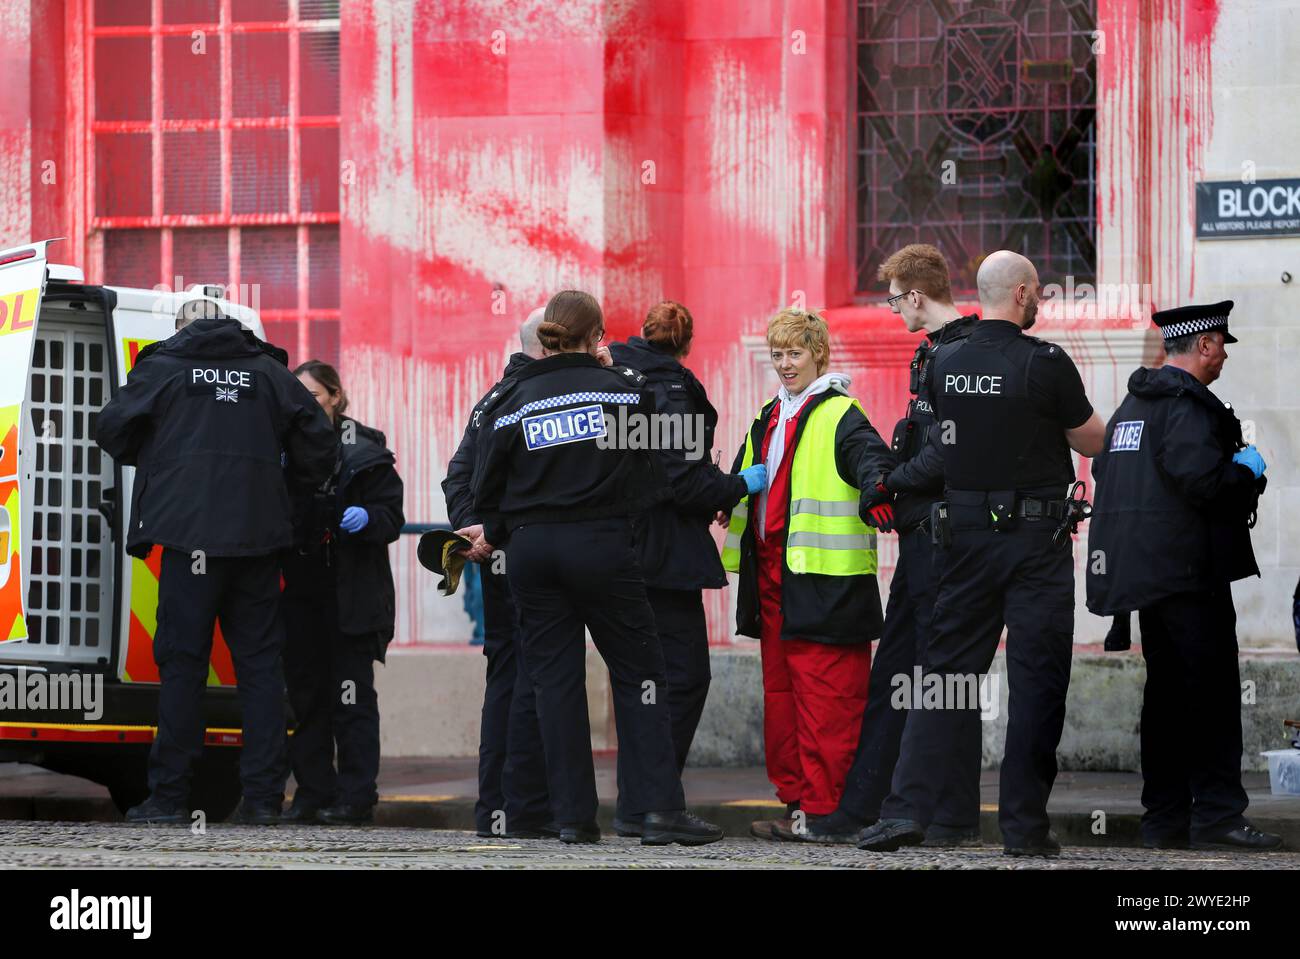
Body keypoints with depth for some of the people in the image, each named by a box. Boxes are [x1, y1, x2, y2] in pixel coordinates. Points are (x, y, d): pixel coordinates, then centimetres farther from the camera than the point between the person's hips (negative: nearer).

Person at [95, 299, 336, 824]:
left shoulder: (163, 366, 5)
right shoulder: (267, 371, 12)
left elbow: (111, 430, 9)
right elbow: (318, 441, 10)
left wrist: (150, 460, 27)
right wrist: (284, 485, 24)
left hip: (189, 530, -3)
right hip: (258, 536, 3)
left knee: (182, 661, 0)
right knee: (259, 659, 6)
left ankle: (169, 795, -1)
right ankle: (263, 795, 2)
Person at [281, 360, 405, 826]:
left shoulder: (364, 453, -1)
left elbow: (392, 517, -4)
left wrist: (366, 518, -24)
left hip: (350, 592, -5)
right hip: (301, 590, 5)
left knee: (351, 695, -5)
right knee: (305, 693, 6)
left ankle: (356, 795, -3)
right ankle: (313, 792, 12)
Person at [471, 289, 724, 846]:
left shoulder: (512, 401, 3)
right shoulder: (622, 388, -2)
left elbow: (487, 488, 6)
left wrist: (493, 533, 20)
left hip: (530, 548, 2)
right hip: (601, 544, -2)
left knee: (554, 680, 5)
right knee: (637, 673, 4)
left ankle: (573, 815, 3)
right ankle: (660, 809, -4)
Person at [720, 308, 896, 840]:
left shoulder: (840, 417, -5)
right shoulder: (770, 419, 20)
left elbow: (872, 460, -23)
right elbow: (744, 481, 34)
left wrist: (876, 492, -42)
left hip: (822, 583, -9)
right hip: (771, 576, 9)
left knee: (825, 697, -8)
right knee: (780, 692, 10)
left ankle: (823, 808, -6)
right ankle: (796, 800, 16)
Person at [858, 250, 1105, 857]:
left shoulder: (944, 364, 2)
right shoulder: (1046, 364, -11)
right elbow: (1093, 443, 0)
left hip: (966, 533, 4)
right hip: (1036, 534, -4)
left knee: (947, 668, 8)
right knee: (1036, 679, 2)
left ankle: (906, 809, 0)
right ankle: (1024, 823, 2)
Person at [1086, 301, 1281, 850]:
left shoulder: (1134, 402, 16)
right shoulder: (1188, 404, -13)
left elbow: (1103, 469, 23)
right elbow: (1201, 478, -24)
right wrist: (1247, 471, -4)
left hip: (1144, 572, 9)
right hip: (1190, 572, -9)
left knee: (1166, 694, 11)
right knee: (1214, 694, -8)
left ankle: (1164, 818, 12)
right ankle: (1217, 816, -11)